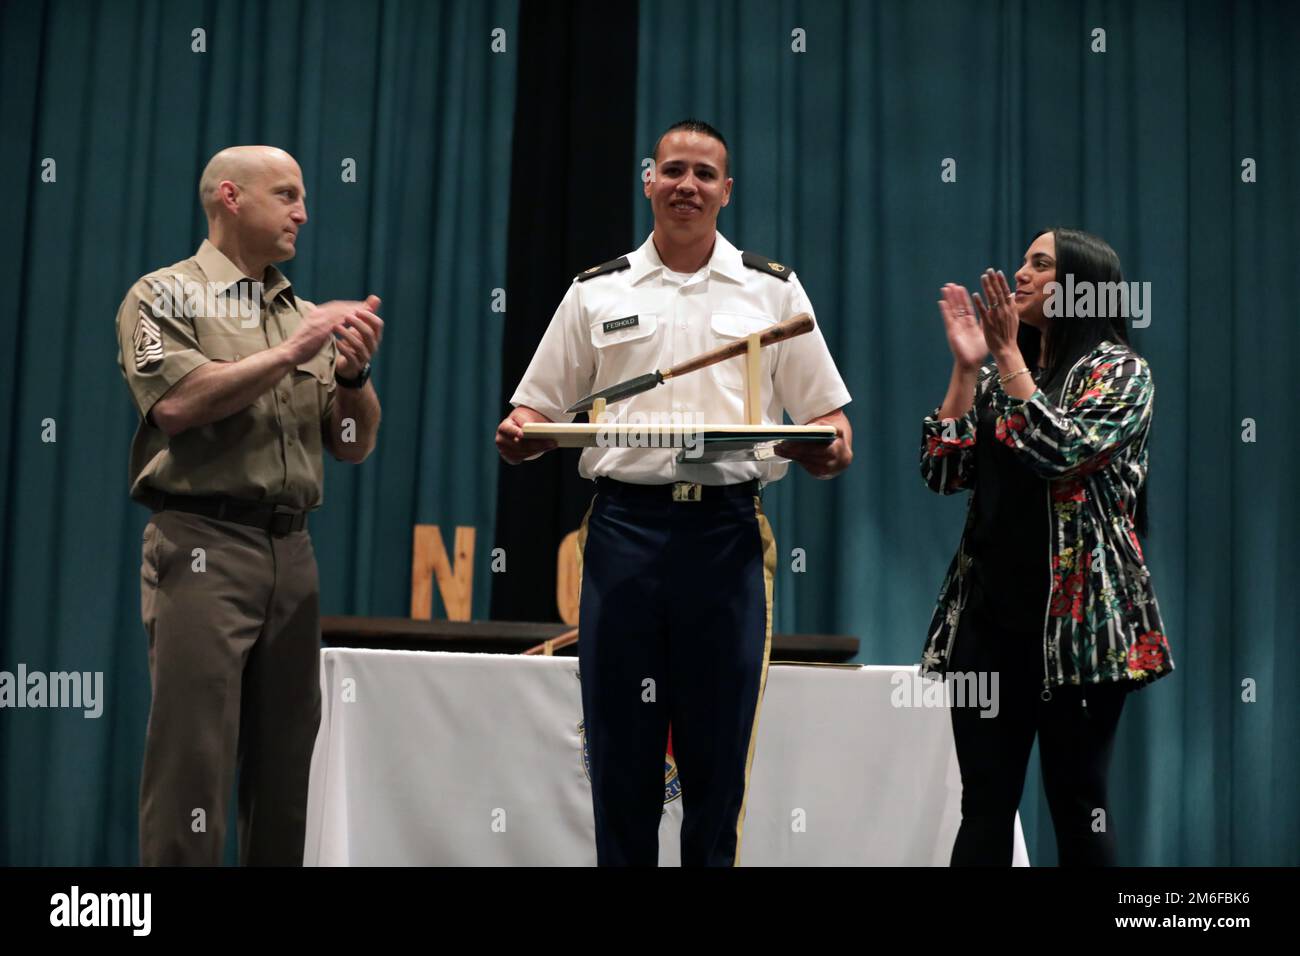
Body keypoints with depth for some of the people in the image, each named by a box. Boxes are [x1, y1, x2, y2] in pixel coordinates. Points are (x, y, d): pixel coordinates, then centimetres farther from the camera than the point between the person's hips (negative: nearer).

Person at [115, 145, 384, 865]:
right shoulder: (166, 295, 3)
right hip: (204, 544, -6)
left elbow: (354, 445, 15)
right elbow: (177, 403, -15)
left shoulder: (305, 315, 18)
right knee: (195, 755, -10)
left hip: (292, 553, 6)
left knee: (284, 766, 8)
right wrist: (290, 353, -12)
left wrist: (352, 374, -4)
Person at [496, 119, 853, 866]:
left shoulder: (773, 290, 11)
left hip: (728, 531, 0)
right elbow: (540, 409, 13)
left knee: (719, 747, 2)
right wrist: (520, 436, -9)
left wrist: (831, 446, -12)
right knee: (621, 745, 3)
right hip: (624, 528, 1)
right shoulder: (598, 292, 12)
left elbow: (827, 412, 10)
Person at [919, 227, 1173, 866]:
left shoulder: (1119, 370, 0)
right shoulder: (999, 375, 17)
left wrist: (1007, 354, -12)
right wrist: (965, 366, 1)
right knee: (984, 806, 4)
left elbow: (1061, 453, -17)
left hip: (1075, 613, -5)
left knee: (1078, 802, 1)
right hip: (989, 604, 5)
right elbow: (943, 472, 7)